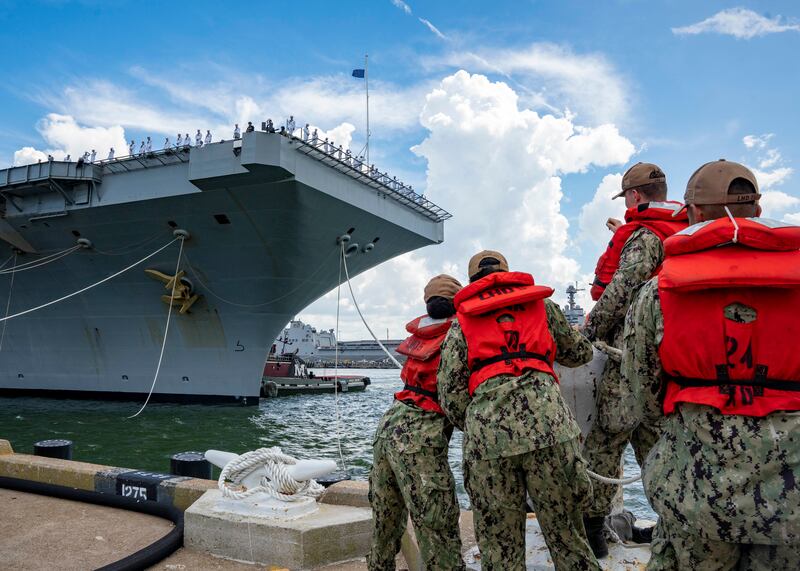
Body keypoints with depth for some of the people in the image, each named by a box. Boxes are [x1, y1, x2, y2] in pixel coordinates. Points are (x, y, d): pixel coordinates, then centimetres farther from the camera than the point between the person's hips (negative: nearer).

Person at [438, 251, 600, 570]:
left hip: (486, 432, 0)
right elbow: (579, 354, 37)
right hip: (546, 420, 0)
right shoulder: (540, 302, 25)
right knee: (567, 535, 11)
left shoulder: (461, 320, 22)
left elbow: (450, 394, 10)